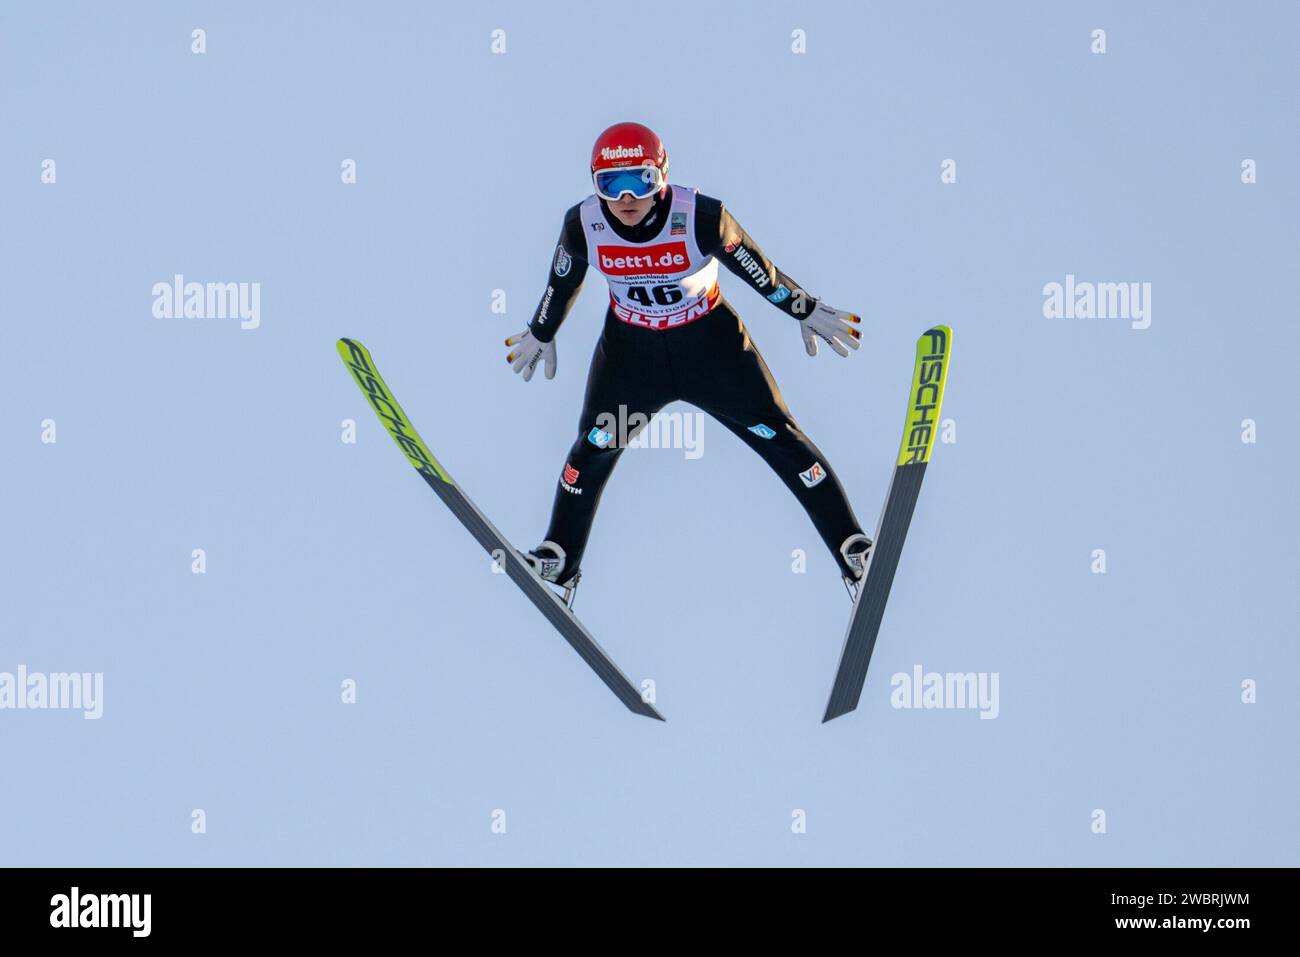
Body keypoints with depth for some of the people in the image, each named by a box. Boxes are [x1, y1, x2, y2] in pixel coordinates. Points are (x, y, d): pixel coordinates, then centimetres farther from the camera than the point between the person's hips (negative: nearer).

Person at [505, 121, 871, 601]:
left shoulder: (702, 218, -28)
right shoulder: (583, 225, -20)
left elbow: (759, 269, -12)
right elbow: (562, 282, 1)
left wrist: (806, 312, 1)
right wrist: (540, 334, 16)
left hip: (711, 343, -2)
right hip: (630, 350, 2)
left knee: (780, 437, 2)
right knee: (593, 448, 9)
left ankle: (853, 547, 12)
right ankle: (559, 558, 30)